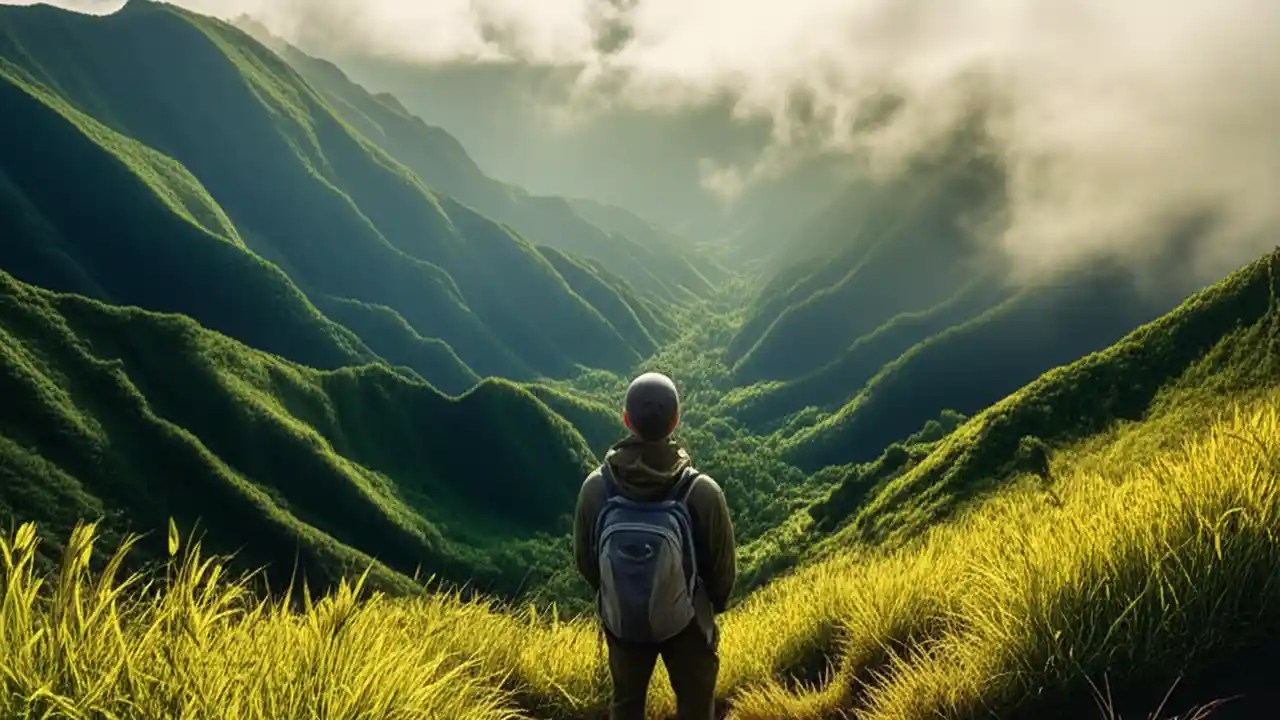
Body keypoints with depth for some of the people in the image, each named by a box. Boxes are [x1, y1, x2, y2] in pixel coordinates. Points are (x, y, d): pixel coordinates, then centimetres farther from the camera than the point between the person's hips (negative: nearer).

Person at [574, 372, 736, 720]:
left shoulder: (596, 487, -21)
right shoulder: (702, 491, -28)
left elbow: (584, 558, -5)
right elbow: (722, 565, -13)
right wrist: (715, 603, 10)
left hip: (620, 620, 2)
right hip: (687, 620, -2)